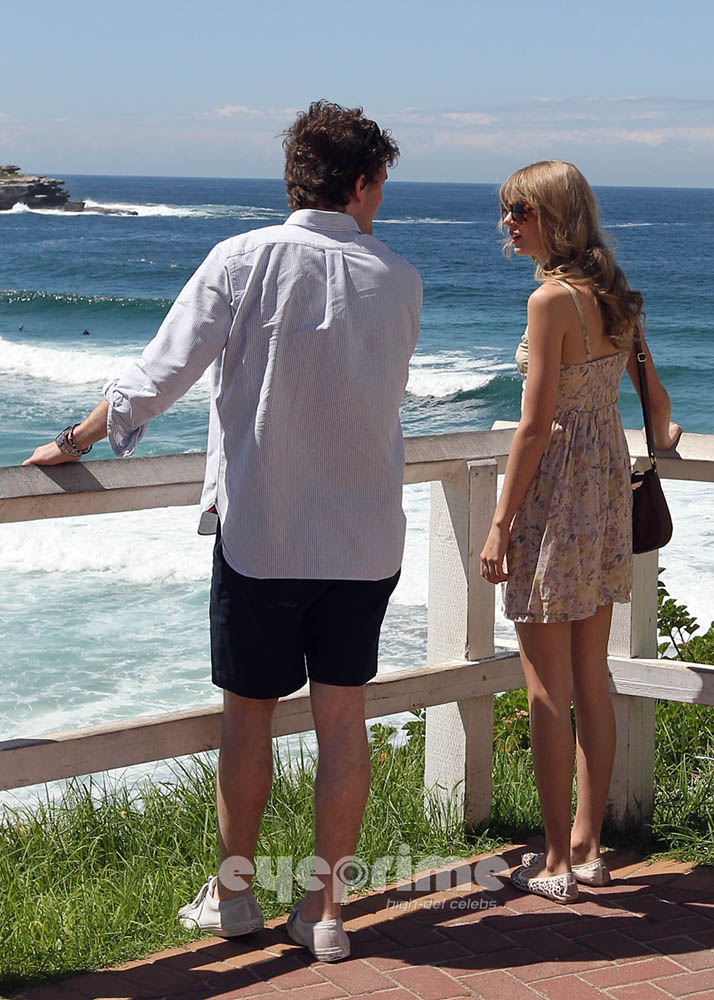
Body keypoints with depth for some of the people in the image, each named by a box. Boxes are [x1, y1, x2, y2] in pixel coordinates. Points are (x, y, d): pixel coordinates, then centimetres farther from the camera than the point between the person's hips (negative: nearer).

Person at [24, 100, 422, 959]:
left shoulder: (245, 260, -10)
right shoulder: (397, 281, -1)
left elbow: (156, 377, -10)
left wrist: (74, 443, 4)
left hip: (261, 532, -2)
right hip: (366, 535, 2)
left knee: (248, 712, 12)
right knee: (342, 714, 8)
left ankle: (232, 891, 24)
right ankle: (326, 908, 13)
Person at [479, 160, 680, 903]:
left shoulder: (552, 299, -16)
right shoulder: (614, 296, 8)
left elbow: (536, 425, -19)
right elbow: (655, 396, 19)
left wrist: (501, 522, -14)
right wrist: (660, 436, 40)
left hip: (557, 492, -8)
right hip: (610, 486, 8)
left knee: (549, 690, 0)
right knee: (591, 682, 13)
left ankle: (556, 862, 6)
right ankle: (586, 848, 21)